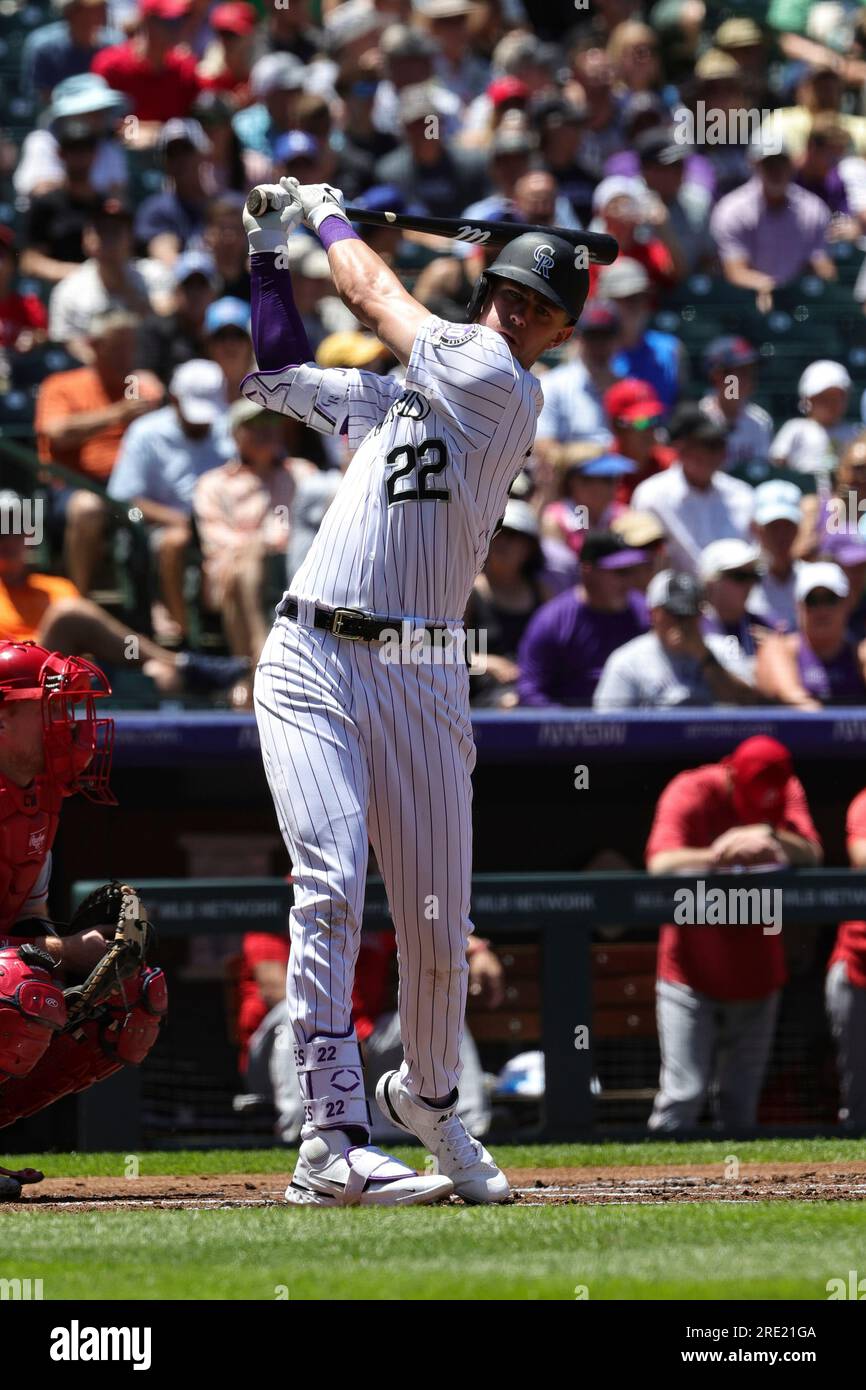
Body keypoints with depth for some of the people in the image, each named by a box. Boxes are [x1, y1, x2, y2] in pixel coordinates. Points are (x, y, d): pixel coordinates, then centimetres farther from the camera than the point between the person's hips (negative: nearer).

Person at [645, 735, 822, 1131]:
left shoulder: (787, 792, 1)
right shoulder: (690, 792, -13)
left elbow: (811, 855, -11)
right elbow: (661, 862, -26)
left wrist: (768, 836, -31)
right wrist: (723, 855, -42)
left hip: (756, 975, 4)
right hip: (692, 973, -4)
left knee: (741, 1103, 6)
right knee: (683, 1095, -12)